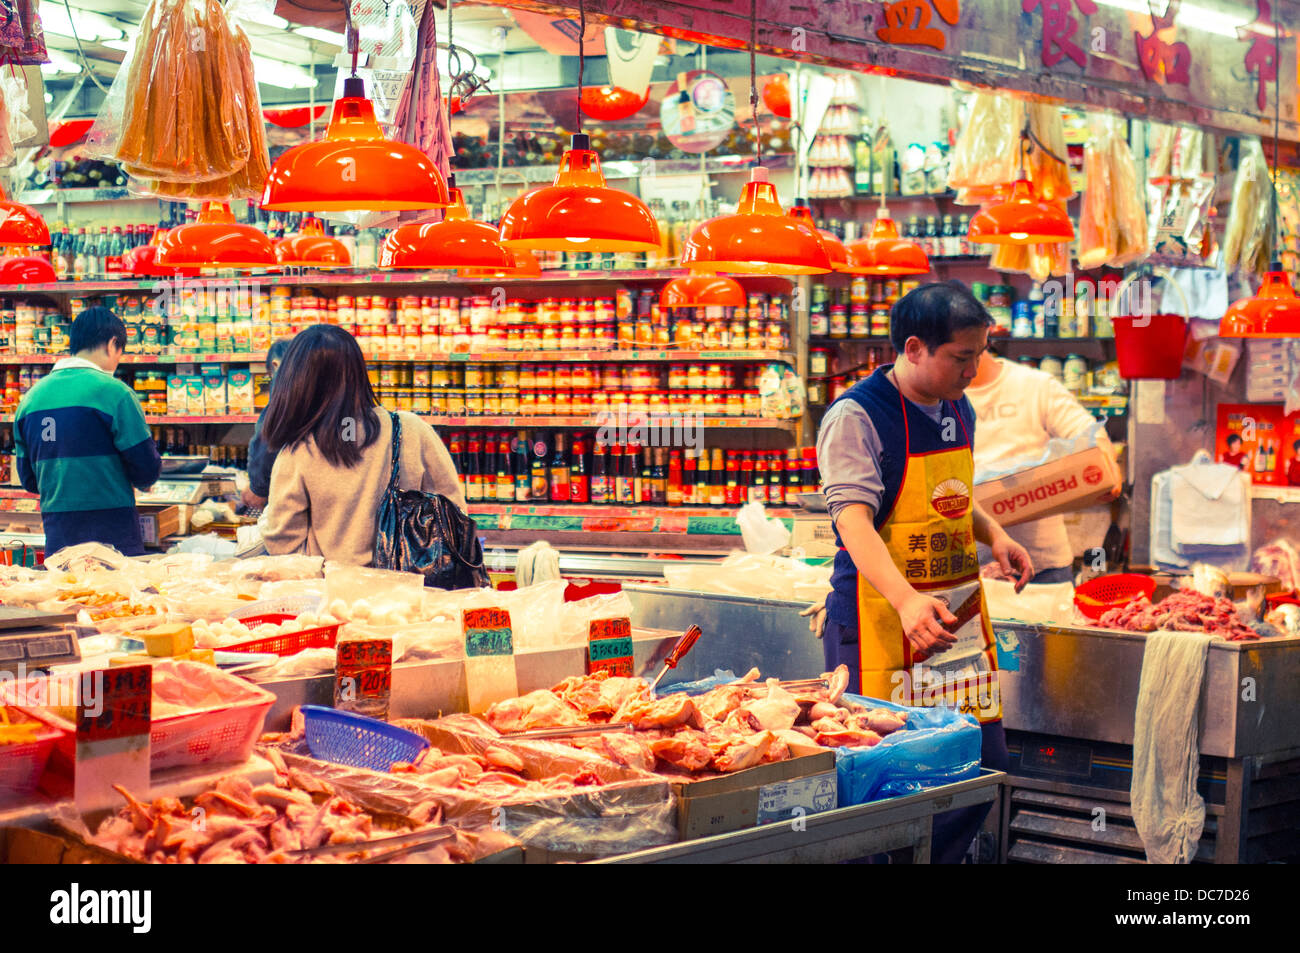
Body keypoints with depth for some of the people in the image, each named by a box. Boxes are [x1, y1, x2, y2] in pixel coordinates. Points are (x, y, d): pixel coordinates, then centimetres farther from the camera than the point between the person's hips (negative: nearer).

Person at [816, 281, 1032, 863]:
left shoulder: (959, 411, 11)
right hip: (880, 619, -7)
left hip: (959, 614, 8)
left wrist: (995, 536, 8)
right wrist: (907, 600, -38)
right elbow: (853, 520, -24)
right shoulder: (855, 416, -14)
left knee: (986, 762, 7)